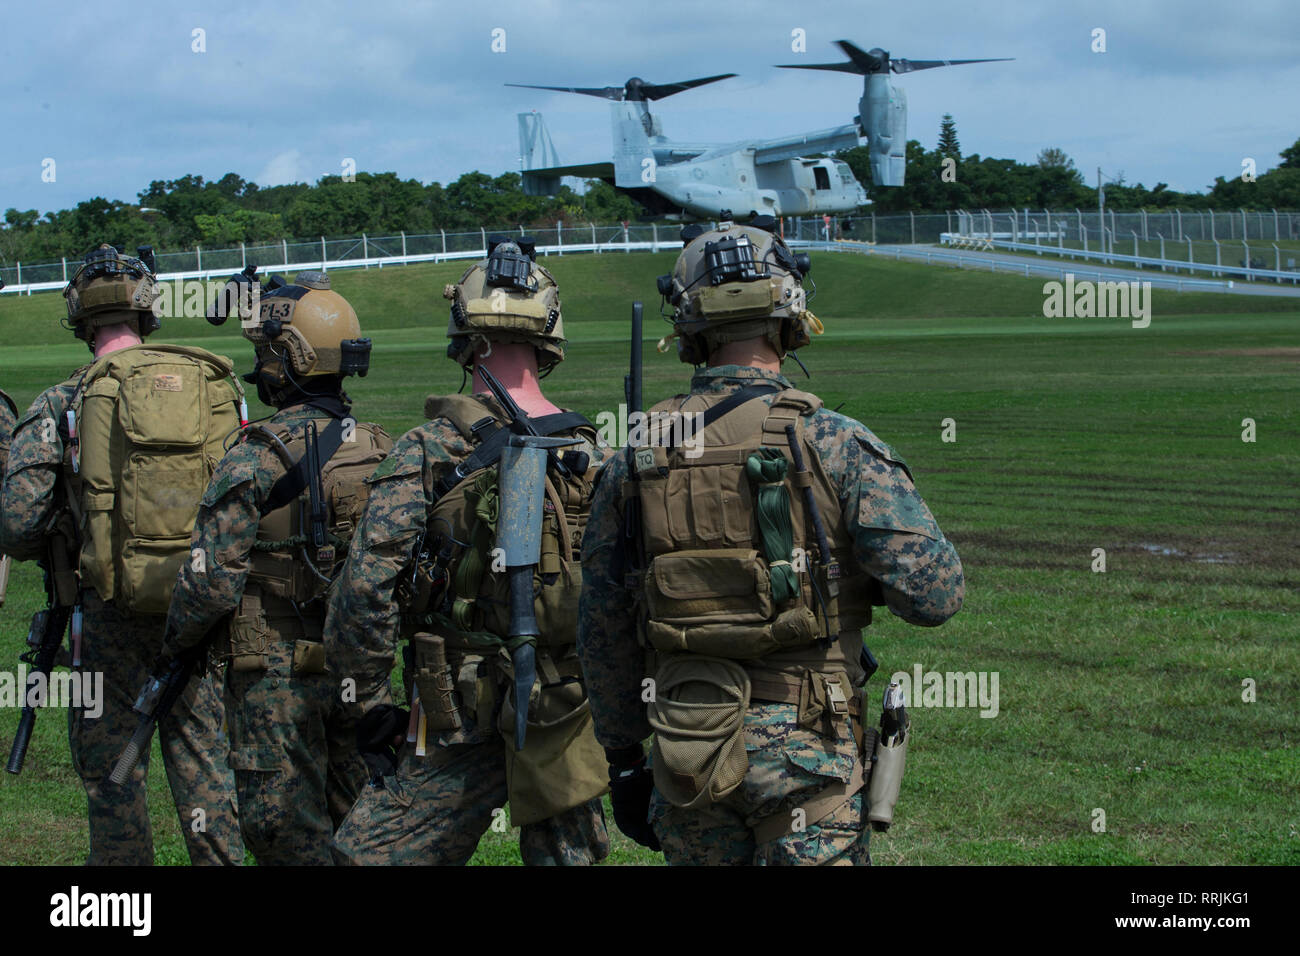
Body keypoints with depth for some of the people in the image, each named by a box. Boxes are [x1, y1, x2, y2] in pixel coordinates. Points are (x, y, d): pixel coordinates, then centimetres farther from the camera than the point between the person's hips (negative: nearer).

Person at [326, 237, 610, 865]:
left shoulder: (430, 450, -9)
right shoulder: (592, 456, 1)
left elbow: (366, 585, -14)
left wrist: (370, 697, -4)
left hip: (463, 720, -4)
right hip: (570, 718, 4)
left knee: (368, 854, 5)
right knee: (568, 856, 12)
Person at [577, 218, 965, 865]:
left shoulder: (635, 459, 3)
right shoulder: (836, 445, -9)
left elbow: (602, 635, 8)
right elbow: (933, 594, -12)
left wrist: (623, 761, 19)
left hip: (685, 745, 4)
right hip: (805, 741, -4)